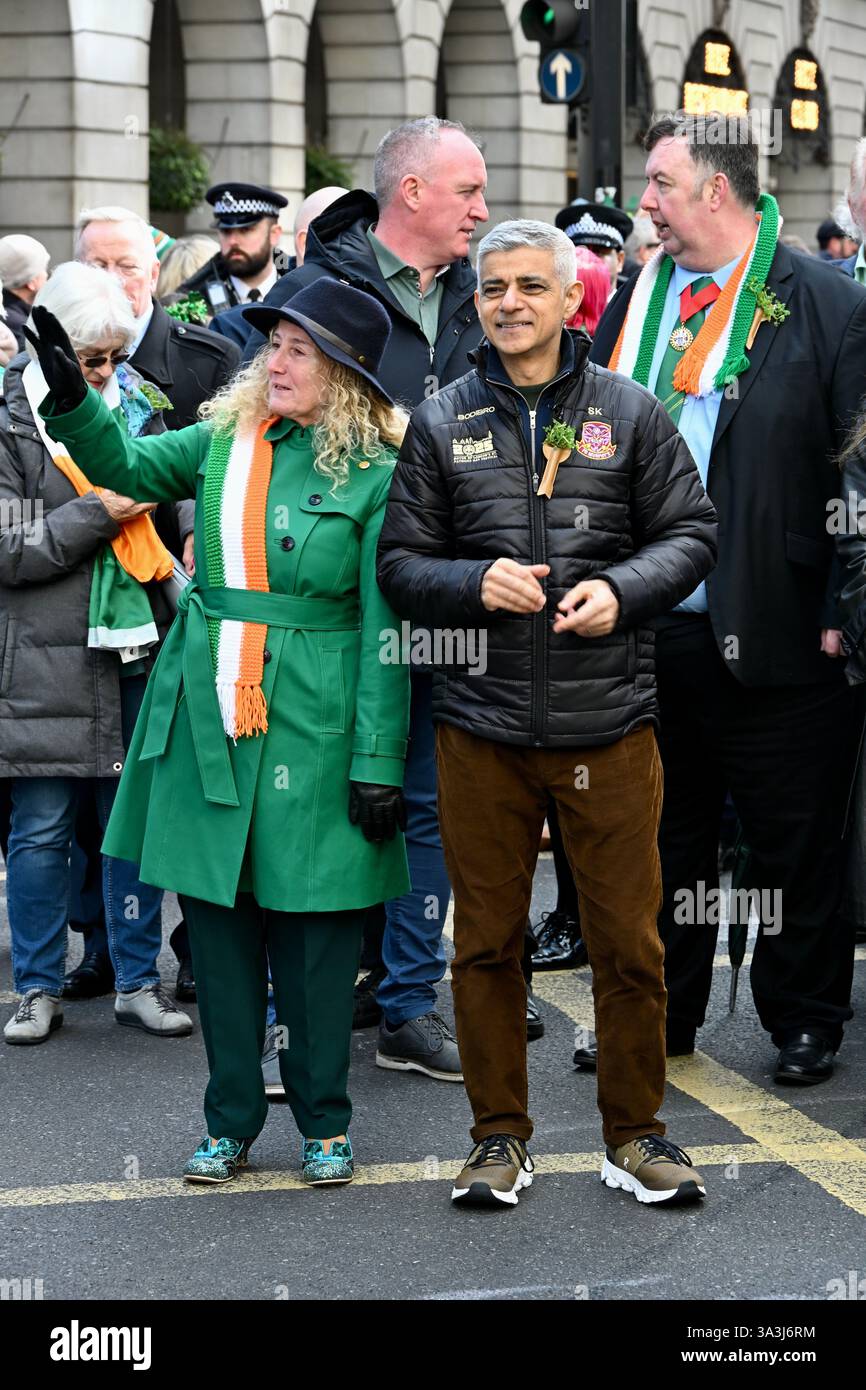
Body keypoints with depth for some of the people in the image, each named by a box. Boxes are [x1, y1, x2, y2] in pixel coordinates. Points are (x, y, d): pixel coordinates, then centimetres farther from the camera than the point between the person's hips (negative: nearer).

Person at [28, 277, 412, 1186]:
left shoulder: (377, 475, -7)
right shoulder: (226, 440, 8)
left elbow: (386, 630, -8)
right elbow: (124, 466, 13)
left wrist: (379, 763, -11)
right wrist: (70, 397, -6)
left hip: (313, 727, -5)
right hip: (207, 718, 5)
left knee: (315, 929, 3)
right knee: (217, 918, 9)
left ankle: (324, 1121, 19)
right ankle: (230, 1120, 20)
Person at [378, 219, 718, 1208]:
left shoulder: (630, 414, 4)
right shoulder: (441, 424, 6)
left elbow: (690, 533, 7)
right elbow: (400, 563, 6)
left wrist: (623, 590, -11)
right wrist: (476, 584, -13)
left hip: (609, 720, -1)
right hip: (480, 725, 1)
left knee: (628, 938, 3)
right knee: (487, 938, 7)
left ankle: (634, 1133, 18)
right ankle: (499, 1135, 20)